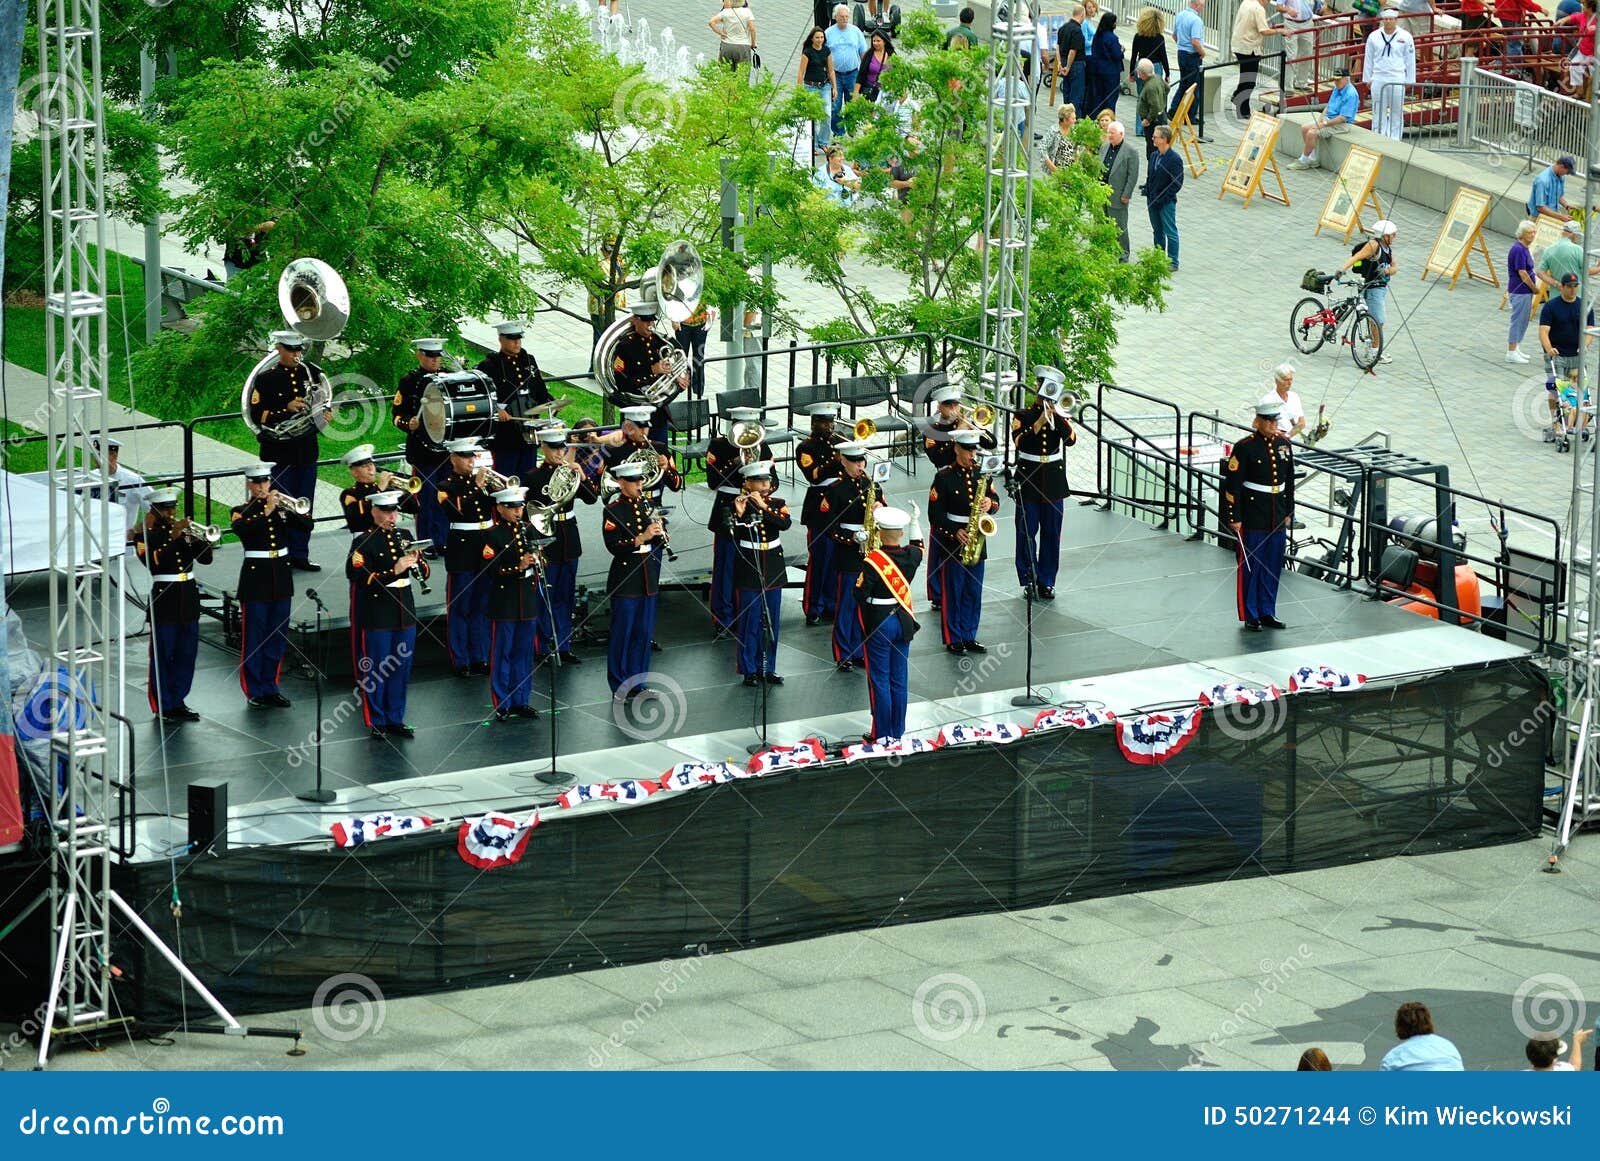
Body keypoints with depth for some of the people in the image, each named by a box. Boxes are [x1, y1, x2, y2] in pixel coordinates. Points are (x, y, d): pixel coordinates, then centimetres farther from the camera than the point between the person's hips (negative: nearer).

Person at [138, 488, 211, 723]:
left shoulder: (184, 531, 10)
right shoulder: (147, 537, -6)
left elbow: (206, 558, 5)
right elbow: (155, 564, -22)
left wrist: (200, 538, -13)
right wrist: (173, 538, -26)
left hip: (188, 600, 6)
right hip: (164, 601, -6)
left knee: (186, 655, 9)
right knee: (163, 656, -1)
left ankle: (178, 702, 19)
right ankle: (163, 706, 5)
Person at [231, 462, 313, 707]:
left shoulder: (282, 509, 8)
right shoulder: (242, 511, -2)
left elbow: (307, 526, -4)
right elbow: (242, 530, -23)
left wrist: (289, 510, -19)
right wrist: (266, 511, -28)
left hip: (281, 576, 4)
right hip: (255, 578, -4)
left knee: (277, 637, 10)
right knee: (253, 638, 0)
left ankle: (270, 688, 20)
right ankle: (254, 691, 6)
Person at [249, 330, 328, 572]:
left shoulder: (312, 373, 8)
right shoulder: (266, 379, -6)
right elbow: (257, 415, -10)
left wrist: (326, 414, -1)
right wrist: (287, 409, -20)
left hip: (306, 450, 5)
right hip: (279, 451, -5)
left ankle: (300, 555, 16)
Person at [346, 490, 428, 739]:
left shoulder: (404, 536, 9)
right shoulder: (364, 543, -9)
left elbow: (424, 573, 10)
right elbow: (362, 578, -19)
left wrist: (416, 562, -12)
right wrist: (394, 571, -27)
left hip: (404, 613, 6)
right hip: (376, 615, -6)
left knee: (401, 668, 11)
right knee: (375, 670, 1)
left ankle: (396, 720, 21)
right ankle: (376, 723, 10)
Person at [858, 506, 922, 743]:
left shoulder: (873, 561, -21)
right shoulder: (911, 556, -5)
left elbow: (860, 593, -19)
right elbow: (919, 546, 20)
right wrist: (915, 523, 32)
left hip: (878, 623, -5)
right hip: (903, 622, 5)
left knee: (879, 680, 3)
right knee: (899, 679, 13)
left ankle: (881, 734, 7)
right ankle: (898, 731, 21)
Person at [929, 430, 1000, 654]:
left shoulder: (982, 474, 7)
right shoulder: (944, 477, -8)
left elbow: (995, 501, 12)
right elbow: (935, 514, -10)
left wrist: (990, 504, -12)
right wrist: (955, 532, -19)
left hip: (977, 543, 5)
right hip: (953, 544, -5)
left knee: (973, 593, 10)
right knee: (953, 592, 2)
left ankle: (969, 637, 19)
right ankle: (953, 640, 9)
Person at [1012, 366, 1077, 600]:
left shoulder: (1060, 417, 6)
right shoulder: (1022, 416, 0)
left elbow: (1071, 439, -11)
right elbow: (1019, 442, -16)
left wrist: (1057, 416, -21)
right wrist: (1039, 422, -23)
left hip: (1053, 482, 2)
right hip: (1028, 482, -2)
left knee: (1051, 534, 5)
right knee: (1027, 533, 1)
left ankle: (1047, 581, 14)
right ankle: (1028, 581, 8)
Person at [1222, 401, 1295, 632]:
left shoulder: (1283, 444, 6)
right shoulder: (1245, 447, -12)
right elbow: (1232, 484, -12)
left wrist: (1289, 513, 14)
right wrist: (1234, 518, -14)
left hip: (1278, 518, 6)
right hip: (1253, 518, -6)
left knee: (1273, 567, 11)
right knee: (1251, 565, 1)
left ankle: (1267, 613, 22)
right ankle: (1250, 616, 9)